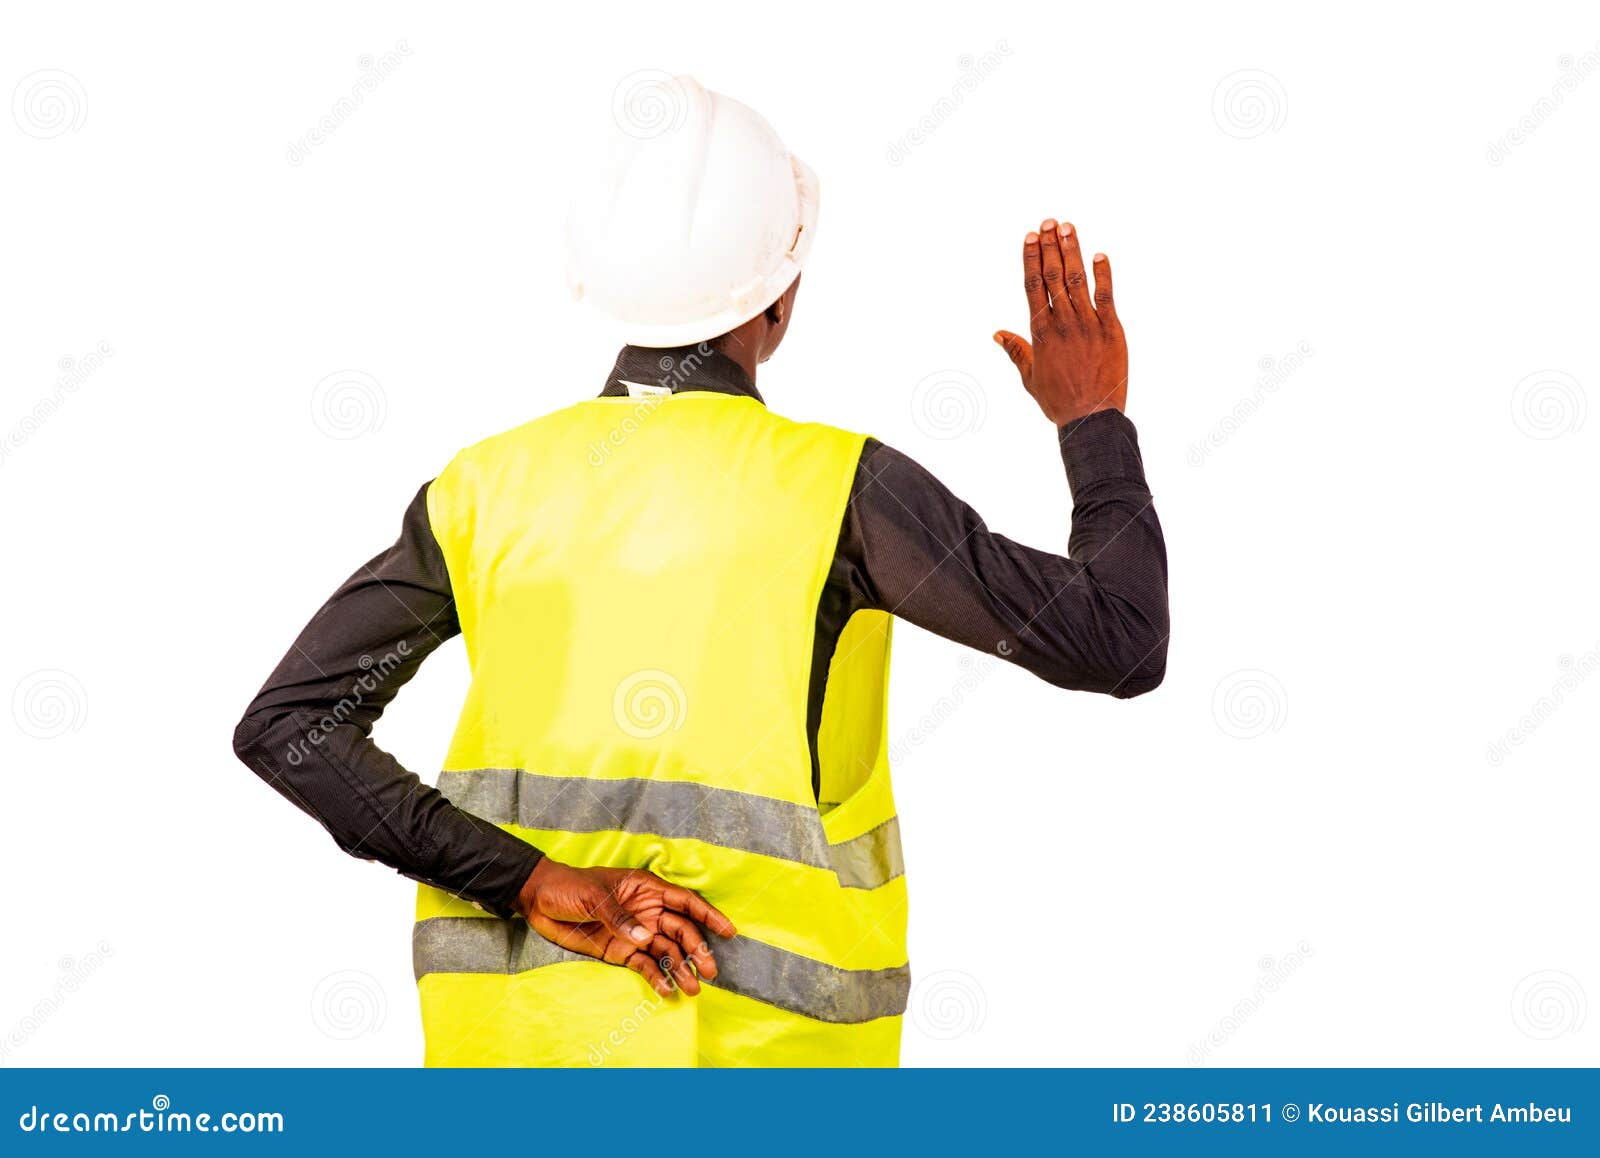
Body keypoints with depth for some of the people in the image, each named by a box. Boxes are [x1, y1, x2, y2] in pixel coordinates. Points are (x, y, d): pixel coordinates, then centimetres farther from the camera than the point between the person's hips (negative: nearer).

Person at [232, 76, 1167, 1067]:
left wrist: (530, 882, -10)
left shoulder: (490, 488, 2)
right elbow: (1122, 646, -6)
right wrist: (1095, 422, 9)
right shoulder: (837, 485, -10)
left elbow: (286, 725, -4)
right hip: (750, 1040, -4)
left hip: (510, 1024, 4)